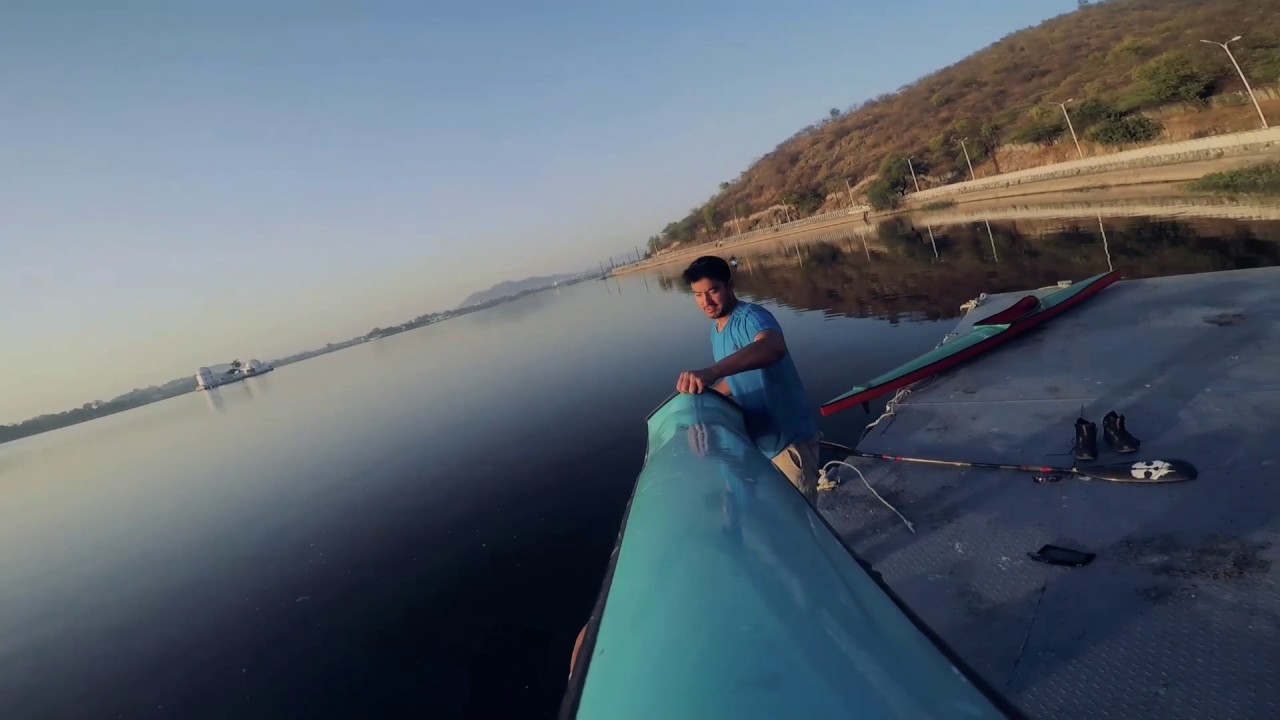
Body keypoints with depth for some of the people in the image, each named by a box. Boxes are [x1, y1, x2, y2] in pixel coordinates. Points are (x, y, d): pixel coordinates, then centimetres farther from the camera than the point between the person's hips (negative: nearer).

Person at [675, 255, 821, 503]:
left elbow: (774, 347, -46)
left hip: (789, 437, -8)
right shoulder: (716, 329, 6)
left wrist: (710, 371, -57)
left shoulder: (751, 317, -22)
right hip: (760, 438, 8)